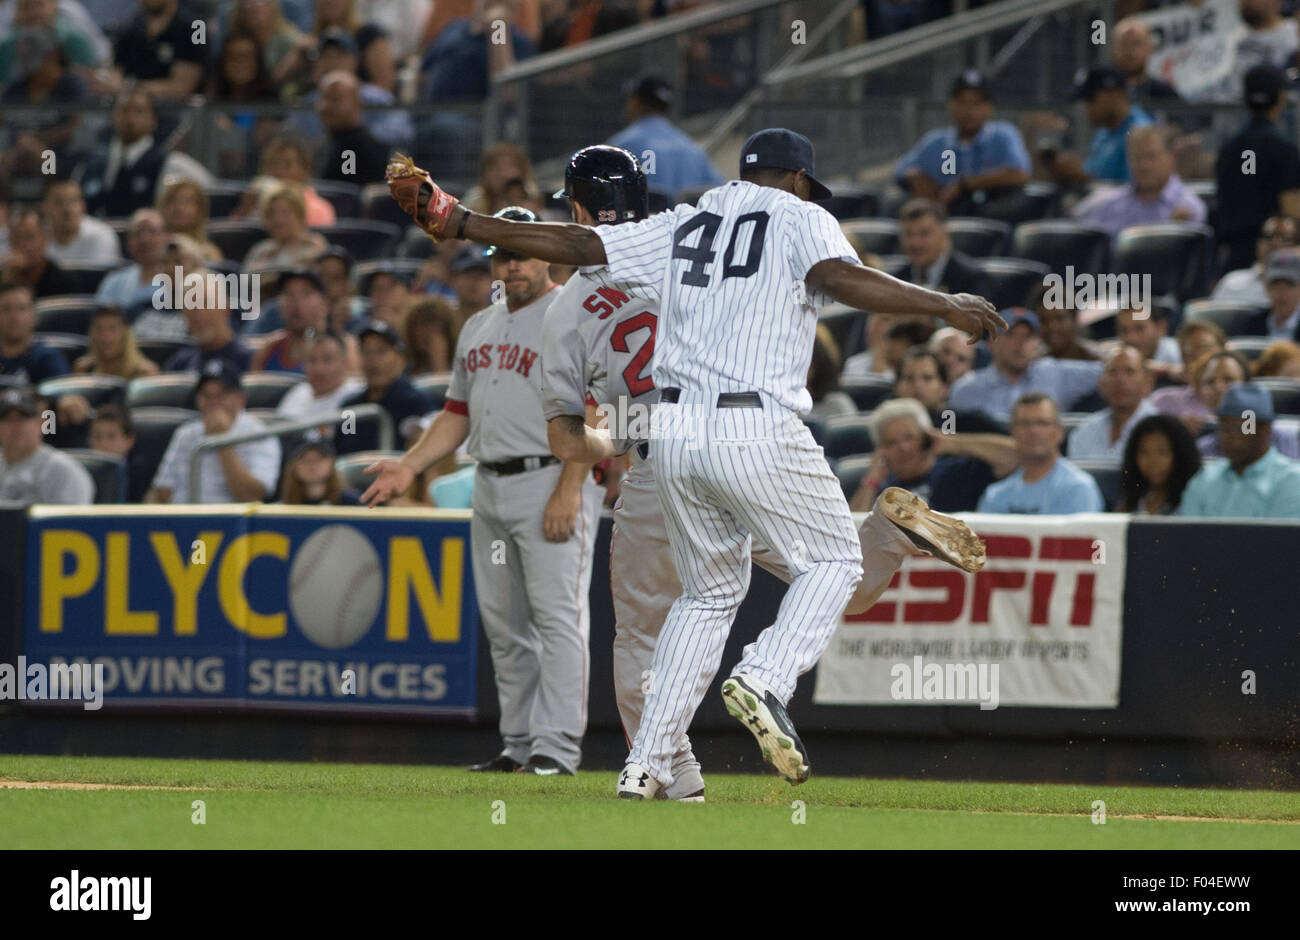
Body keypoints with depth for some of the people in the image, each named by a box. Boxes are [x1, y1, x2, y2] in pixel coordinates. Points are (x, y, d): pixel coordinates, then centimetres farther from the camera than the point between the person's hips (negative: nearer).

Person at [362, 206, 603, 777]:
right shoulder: (478, 329, 20)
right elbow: (458, 414, 23)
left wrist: (569, 491, -20)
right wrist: (409, 466, 9)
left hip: (552, 479, -8)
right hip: (490, 488, 8)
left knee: (557, 613, -12)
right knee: (503, 623, 8)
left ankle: (557, 745, -15)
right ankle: (519, 744, 13)